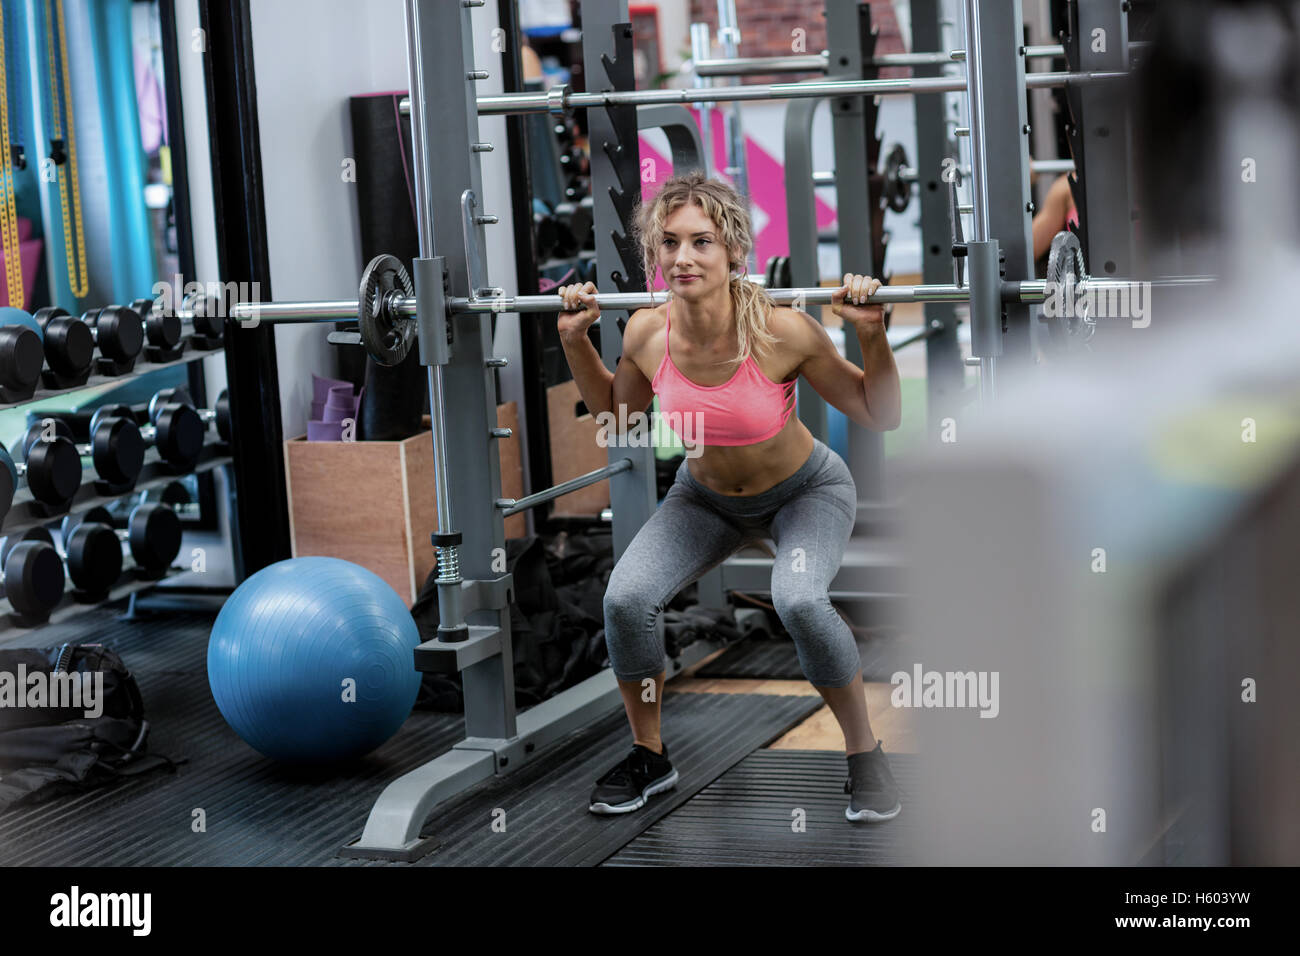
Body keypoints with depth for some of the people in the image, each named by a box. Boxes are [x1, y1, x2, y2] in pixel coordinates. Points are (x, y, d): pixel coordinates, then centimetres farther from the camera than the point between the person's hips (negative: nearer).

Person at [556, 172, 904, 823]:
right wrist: (575, 341, -9)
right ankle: (649, 757, 7)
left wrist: (872, 333, -33)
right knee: (625, 599, -18)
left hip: (806, 492, -3)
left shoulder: (781, 332, -31)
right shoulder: (647, 334, -21)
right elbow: (615, 411, 3)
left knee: (798, 599, -33)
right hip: (707, 496, 4)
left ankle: (865, 756, -8)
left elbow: (880, 416, -19)